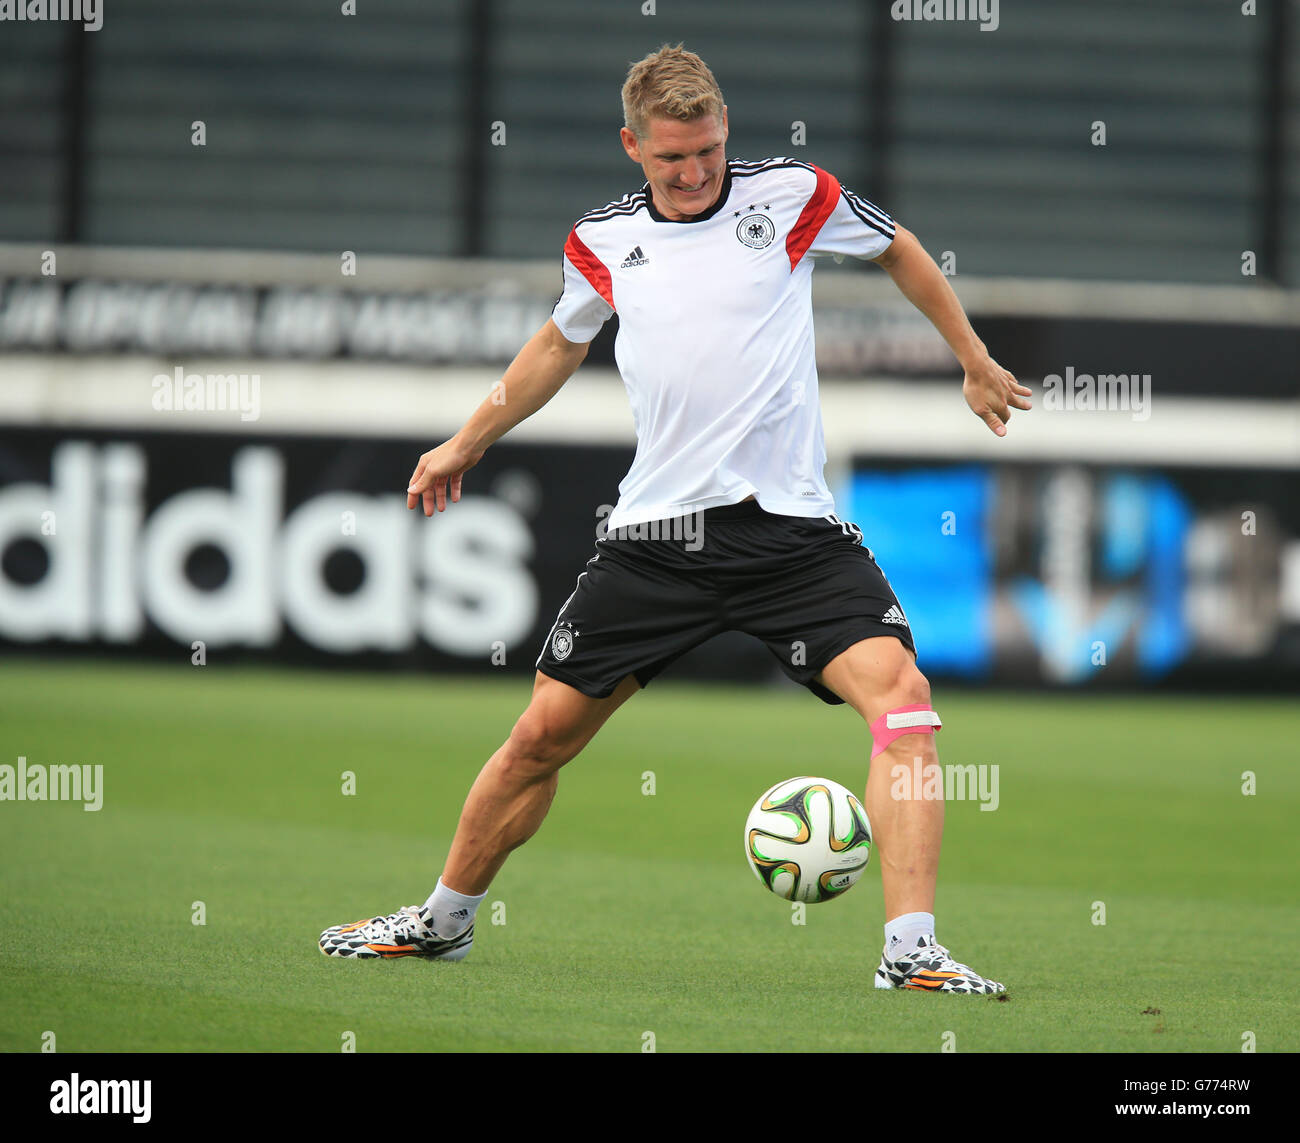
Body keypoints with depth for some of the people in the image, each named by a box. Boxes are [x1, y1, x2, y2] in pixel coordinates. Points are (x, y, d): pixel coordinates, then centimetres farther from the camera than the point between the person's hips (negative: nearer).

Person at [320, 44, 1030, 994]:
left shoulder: (789, 196, 0)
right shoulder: (603, 243, 7)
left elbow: (899, 250, 19)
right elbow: (562, 343, 28)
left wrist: (976, 364, 24)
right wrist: (467, 444, 35)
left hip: (793, 528, -2)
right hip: (656, 533, 2)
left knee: (902, 695, -22)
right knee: (545, 732, 4)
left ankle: (912, 950, -22)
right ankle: (445, 918, 26)